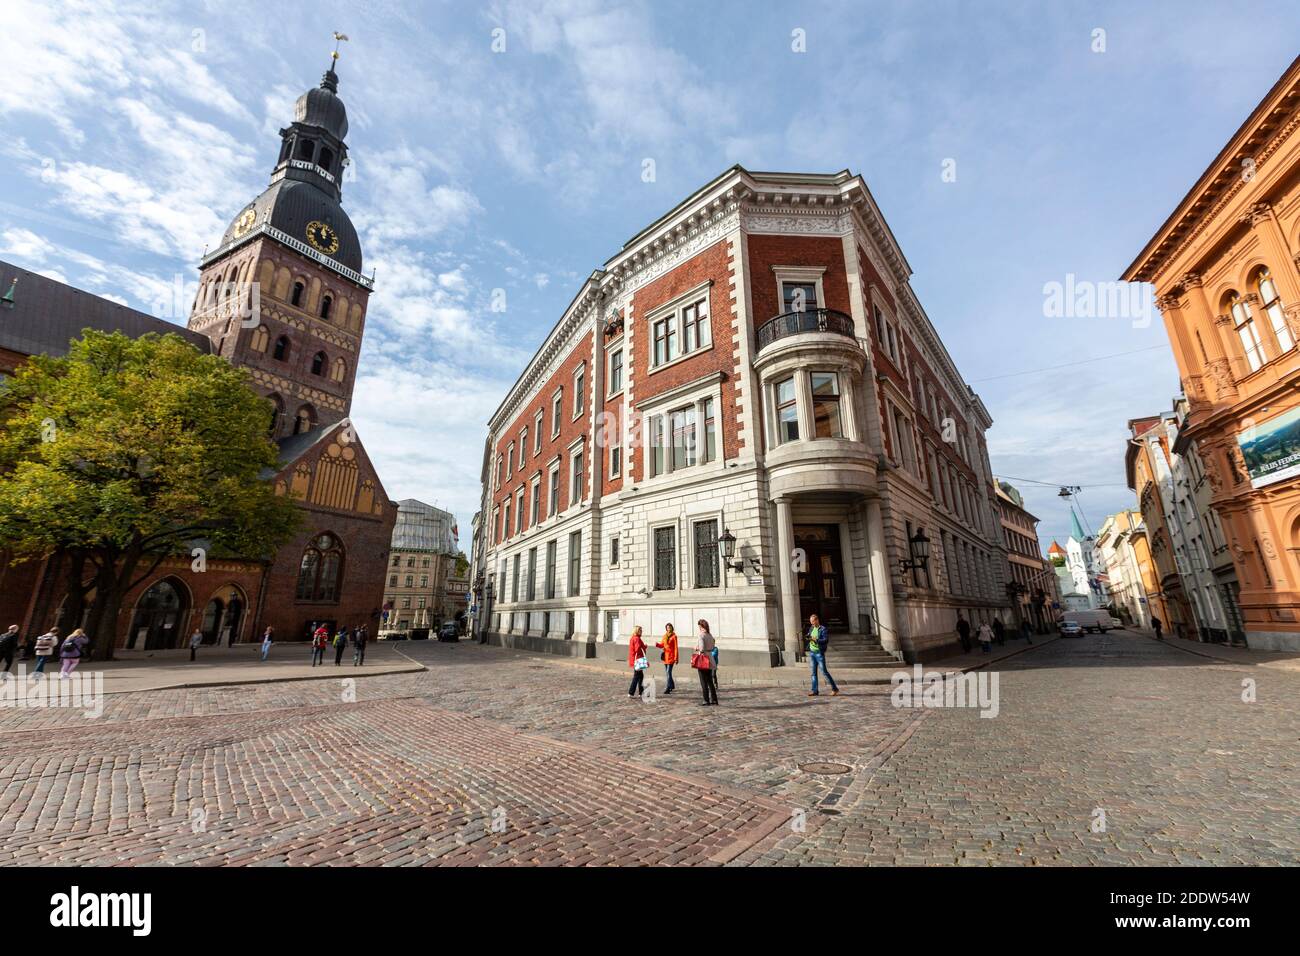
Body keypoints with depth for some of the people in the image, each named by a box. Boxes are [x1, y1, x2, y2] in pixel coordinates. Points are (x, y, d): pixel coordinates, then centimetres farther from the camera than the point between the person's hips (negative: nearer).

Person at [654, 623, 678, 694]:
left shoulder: (674, 636, -8)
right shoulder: (665, 636, 11)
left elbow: (676, 648, -9)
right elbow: (662, 645, 14)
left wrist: (676, 658, -11)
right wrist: (657, 644, -8)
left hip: (671, 656, -7)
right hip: (665, 656, 7)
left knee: (668, 672, -10)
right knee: (667, 672, 15)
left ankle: (668, 688, -7)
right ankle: (672, 685, 32)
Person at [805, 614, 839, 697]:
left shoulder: (823, 629, -10)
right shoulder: (811, 628, 10)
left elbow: (826, 640, -19)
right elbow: (809, 636, 21)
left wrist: (816, 639, -28)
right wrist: (808, 637, -2)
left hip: (819, 653, -6)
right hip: (812, 652, 6)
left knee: (824, 671, -4)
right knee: (814, 672, 8)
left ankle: (835, 688, 8)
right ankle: (814, 690, 12)